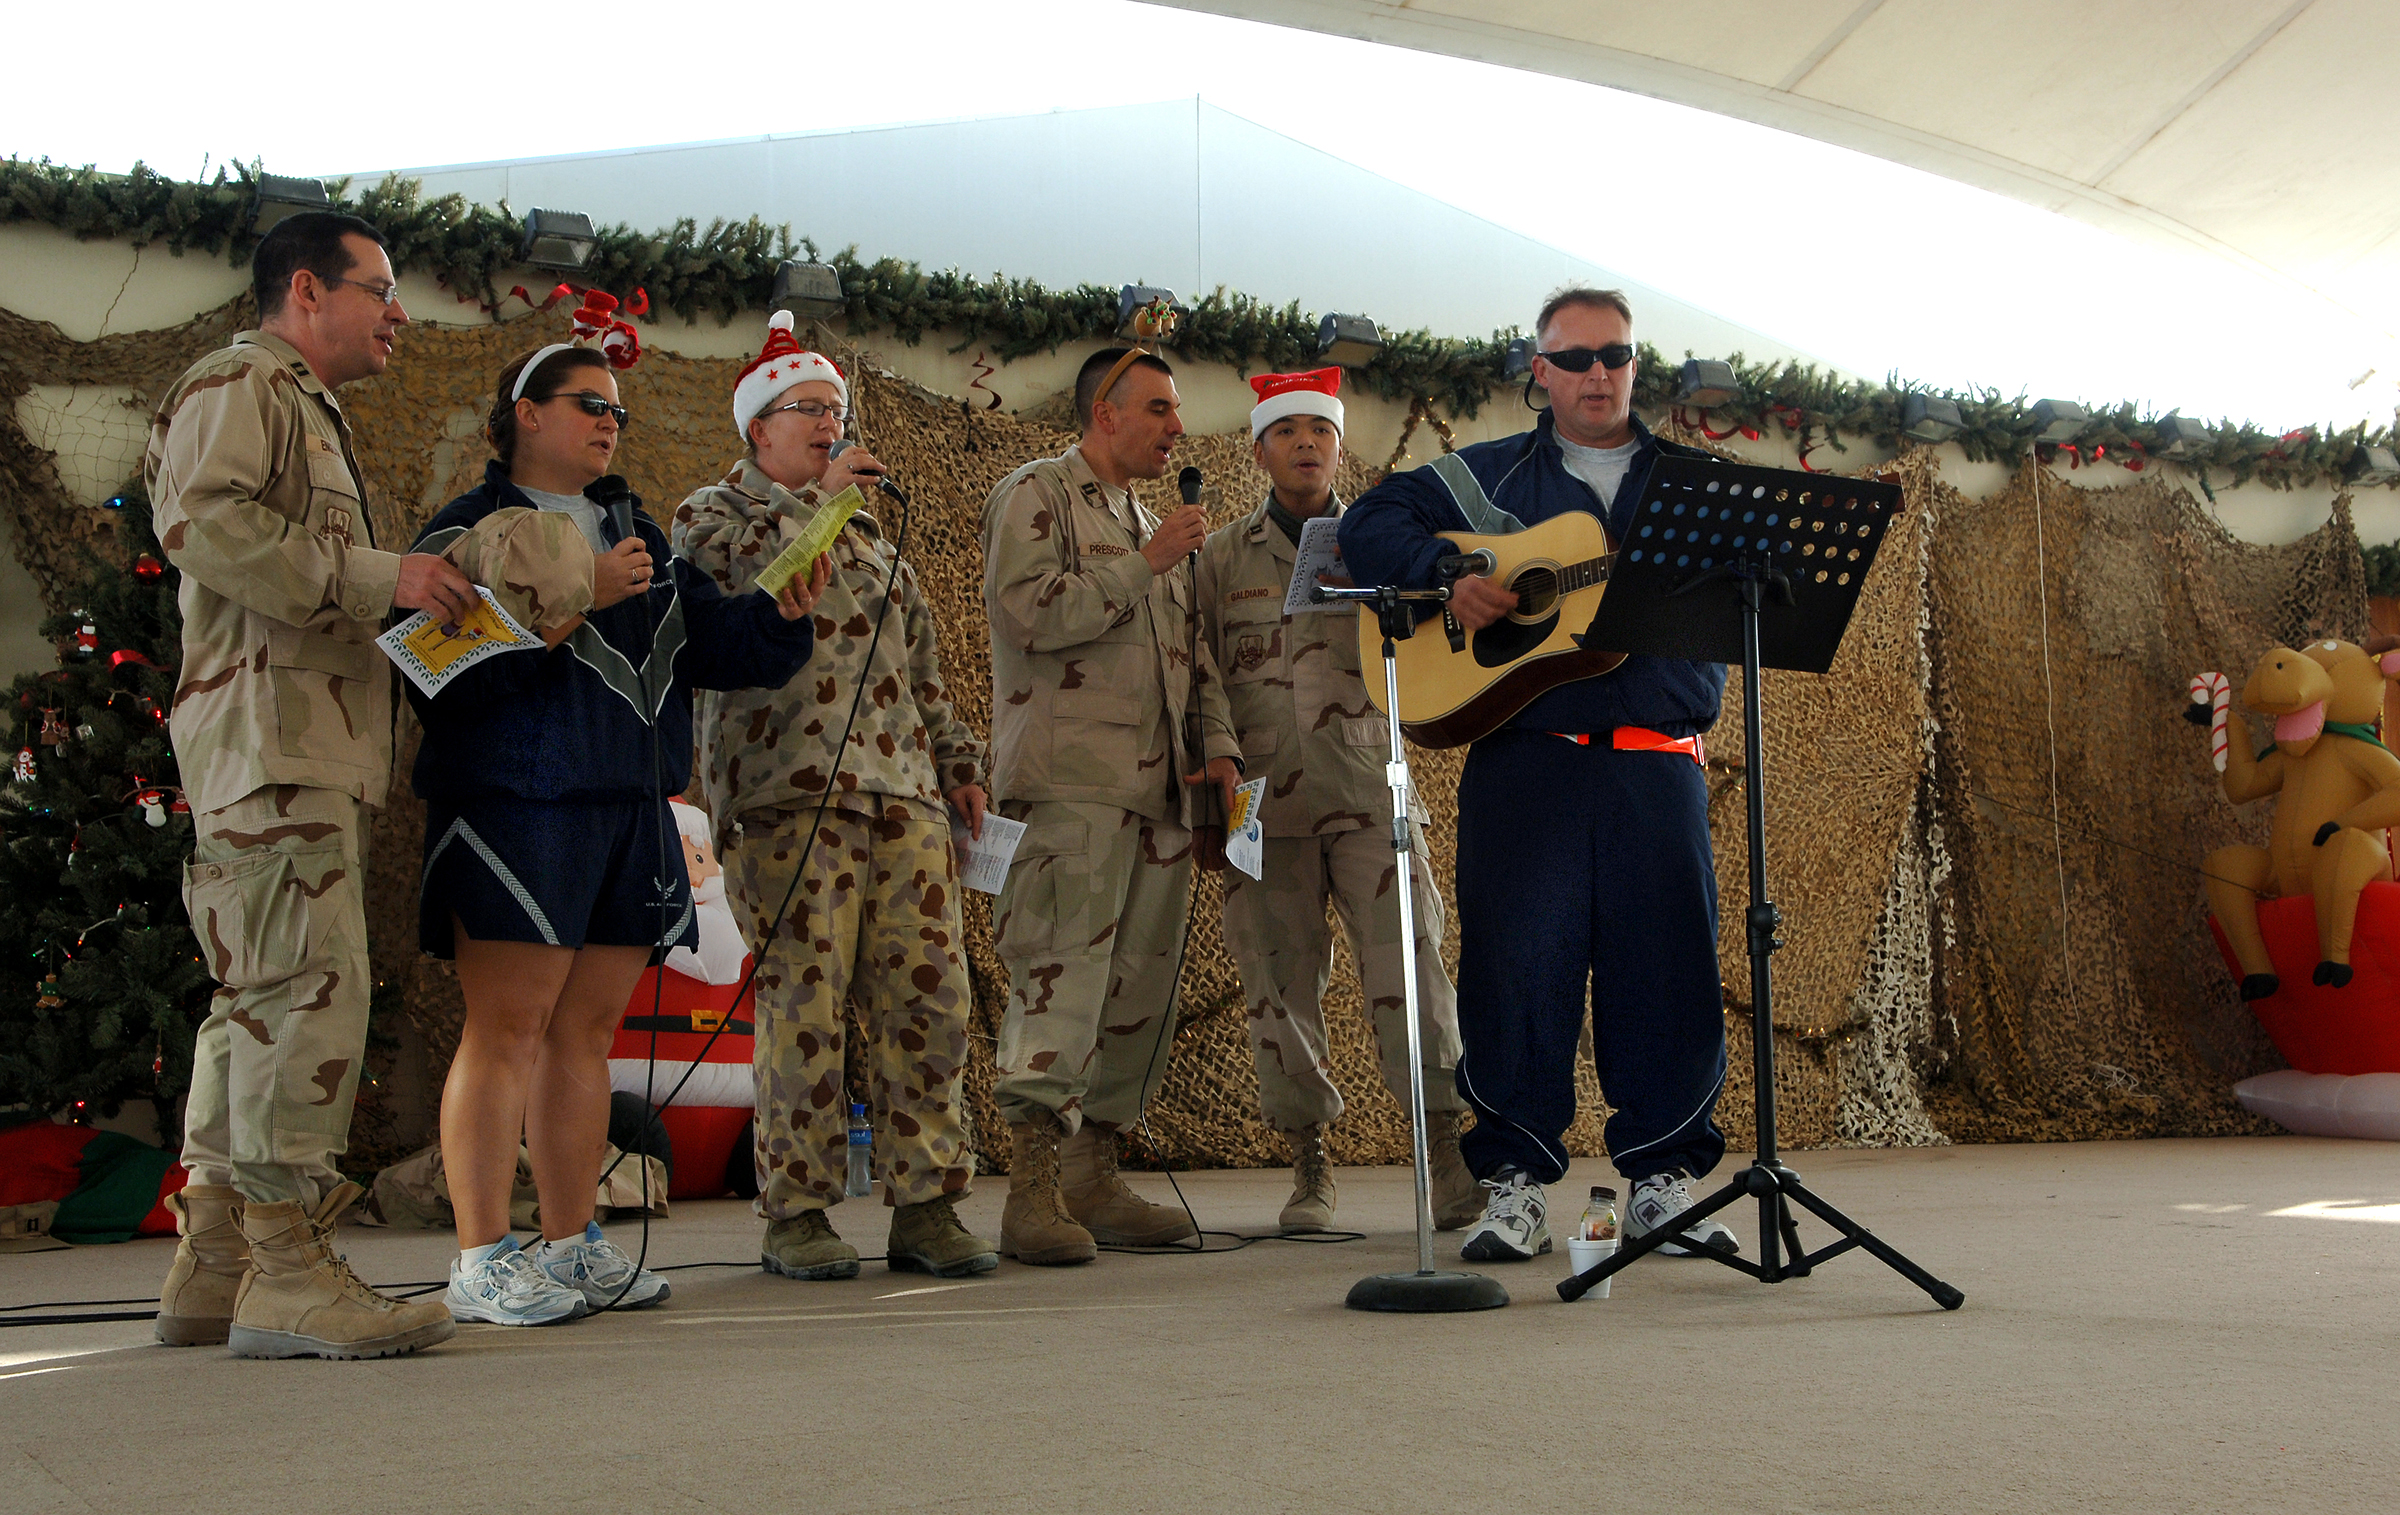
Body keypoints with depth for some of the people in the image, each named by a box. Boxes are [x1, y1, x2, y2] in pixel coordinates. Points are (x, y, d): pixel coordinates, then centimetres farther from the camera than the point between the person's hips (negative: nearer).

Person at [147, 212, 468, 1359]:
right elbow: (203, 522, -19)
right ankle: (285, 1275, -13)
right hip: (266, 723, -11)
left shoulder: (305, 410, 31)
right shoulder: (238, 385, -1)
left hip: (311, 746, 11)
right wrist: (378, 578, -18)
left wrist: (410, 596, 18)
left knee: (259, 997, 9)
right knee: (309, 989, -14)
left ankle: (211, 1270, 13)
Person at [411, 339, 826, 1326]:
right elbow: (449, 676, -16)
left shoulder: (642, 538, 21)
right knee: (506, 1030, -7)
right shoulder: (468, 531, -1)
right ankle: (480, 1263, 0)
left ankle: (572, 1247, 17)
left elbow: (712, 646, 15)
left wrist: (781, 616, -4)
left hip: (631, 813, 7)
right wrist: (573, 601, -18)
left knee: (586, 1032, 10)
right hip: (515, 808, -7)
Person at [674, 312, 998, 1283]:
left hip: (902, 792, 6)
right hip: (789, 793, -5)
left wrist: (957, 760, 21)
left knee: (930, 993, -2)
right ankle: (796, 1213, 2)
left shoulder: (865, 532, 29)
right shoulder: (711, 511, 11)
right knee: (804, 1000, -7)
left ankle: (925, 1206, 4)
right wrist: (819, 496, -3)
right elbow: (753, 566, -15)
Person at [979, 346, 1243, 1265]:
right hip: (1075, 782, -8)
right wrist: (1144, 565, -10)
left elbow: (1189, 649, 25)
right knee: (1062, 980, -14)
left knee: (1140, 986, 6)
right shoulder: (1034, 496, 2)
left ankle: (1093, 1180, 13)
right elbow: (1030, 613, -15)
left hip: (1159, 787, 8)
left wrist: (1218, 744, 10)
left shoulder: (1150, 525, 26)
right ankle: (1032, 1193, -13)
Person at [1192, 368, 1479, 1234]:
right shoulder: (1223, 557, 11)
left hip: (1368, 791, 0)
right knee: (1280, 983, 1)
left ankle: (1449, 1157, -6)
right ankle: (1310, 1169, 13)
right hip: (1264, 799, 0)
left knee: (1409, 967, -10)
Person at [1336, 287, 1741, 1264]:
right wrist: (1447, 576, -11)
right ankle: (1516, 1184, 7)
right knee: (1516, 966, -3)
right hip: (1523, 763, -1)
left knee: (1669, 965, 0)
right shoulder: (1485, 478, 14)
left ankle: (1661, 1180, 14)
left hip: (1657, 764, 1)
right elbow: (1368, 527, 5)